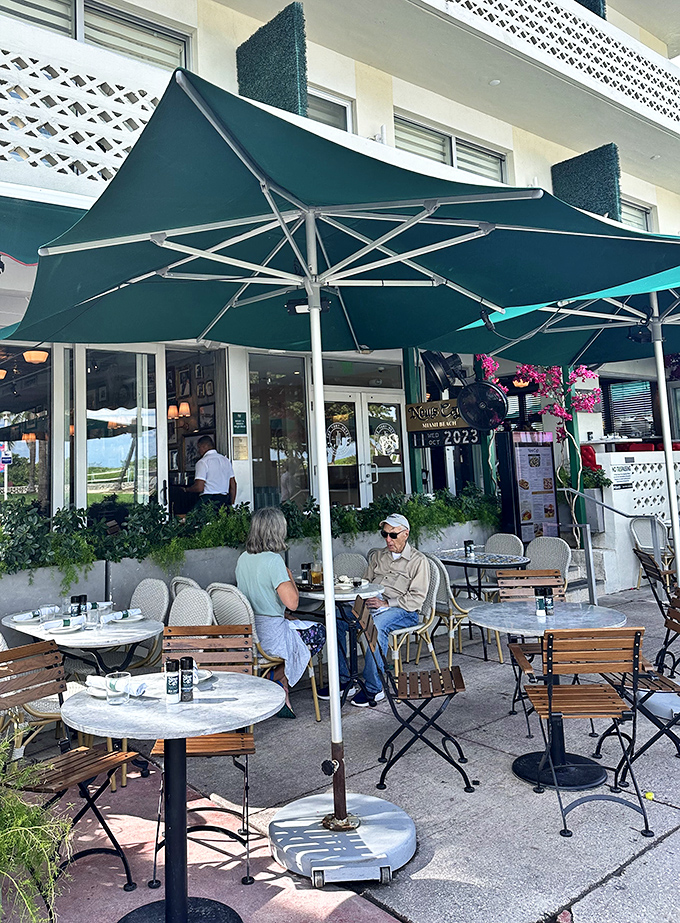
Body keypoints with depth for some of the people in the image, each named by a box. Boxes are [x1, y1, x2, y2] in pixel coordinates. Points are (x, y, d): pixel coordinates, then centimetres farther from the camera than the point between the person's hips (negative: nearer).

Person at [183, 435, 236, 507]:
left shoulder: (202, 462, -6)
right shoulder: (226, 460, 15)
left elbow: (199, 488, -14)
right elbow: (233, 485, 15)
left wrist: (186, 490, 6)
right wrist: (231, 505, 21)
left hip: (207, 501, -7)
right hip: (225, 501, 7)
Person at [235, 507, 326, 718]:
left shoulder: (243, 559, 4)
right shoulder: (273, 560, -21)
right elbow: (292, 603, -23)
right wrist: (289, 577, -7)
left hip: (245, 633, 8)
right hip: (270, 636, -8)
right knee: (318, 634, 14)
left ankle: (282, 693, 21)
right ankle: (277, 679, 10)